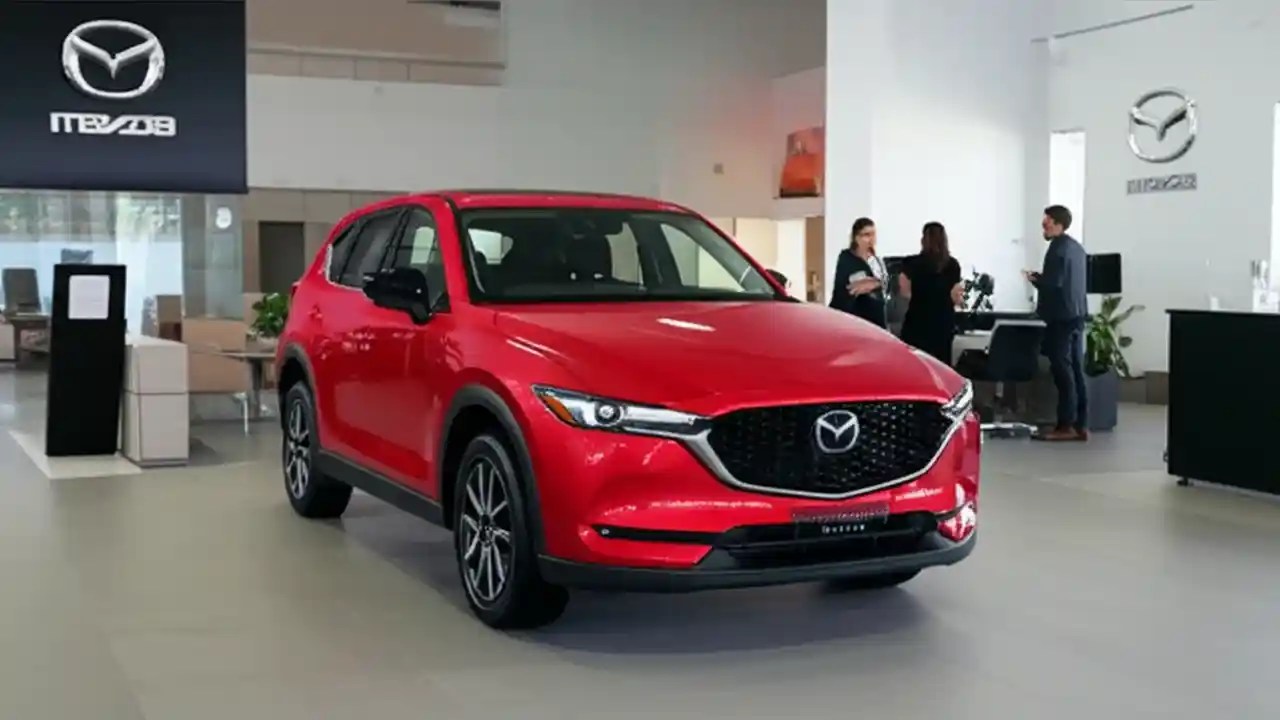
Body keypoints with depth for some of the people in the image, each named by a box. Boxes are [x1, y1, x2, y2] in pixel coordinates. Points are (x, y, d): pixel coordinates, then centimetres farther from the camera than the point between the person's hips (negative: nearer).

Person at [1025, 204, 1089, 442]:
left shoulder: (1058, 248, -14)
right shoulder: (1077, 247, 15)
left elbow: (1053, 283, -21)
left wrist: (1034, 279, -4)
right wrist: (1042, 277, 17)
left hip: (1061, 316, -9)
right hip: (1076, 314, 9)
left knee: (1062, 370, -7)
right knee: (1076, 370, 9)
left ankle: (1066, 426, -6)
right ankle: (1080, 425, 10)